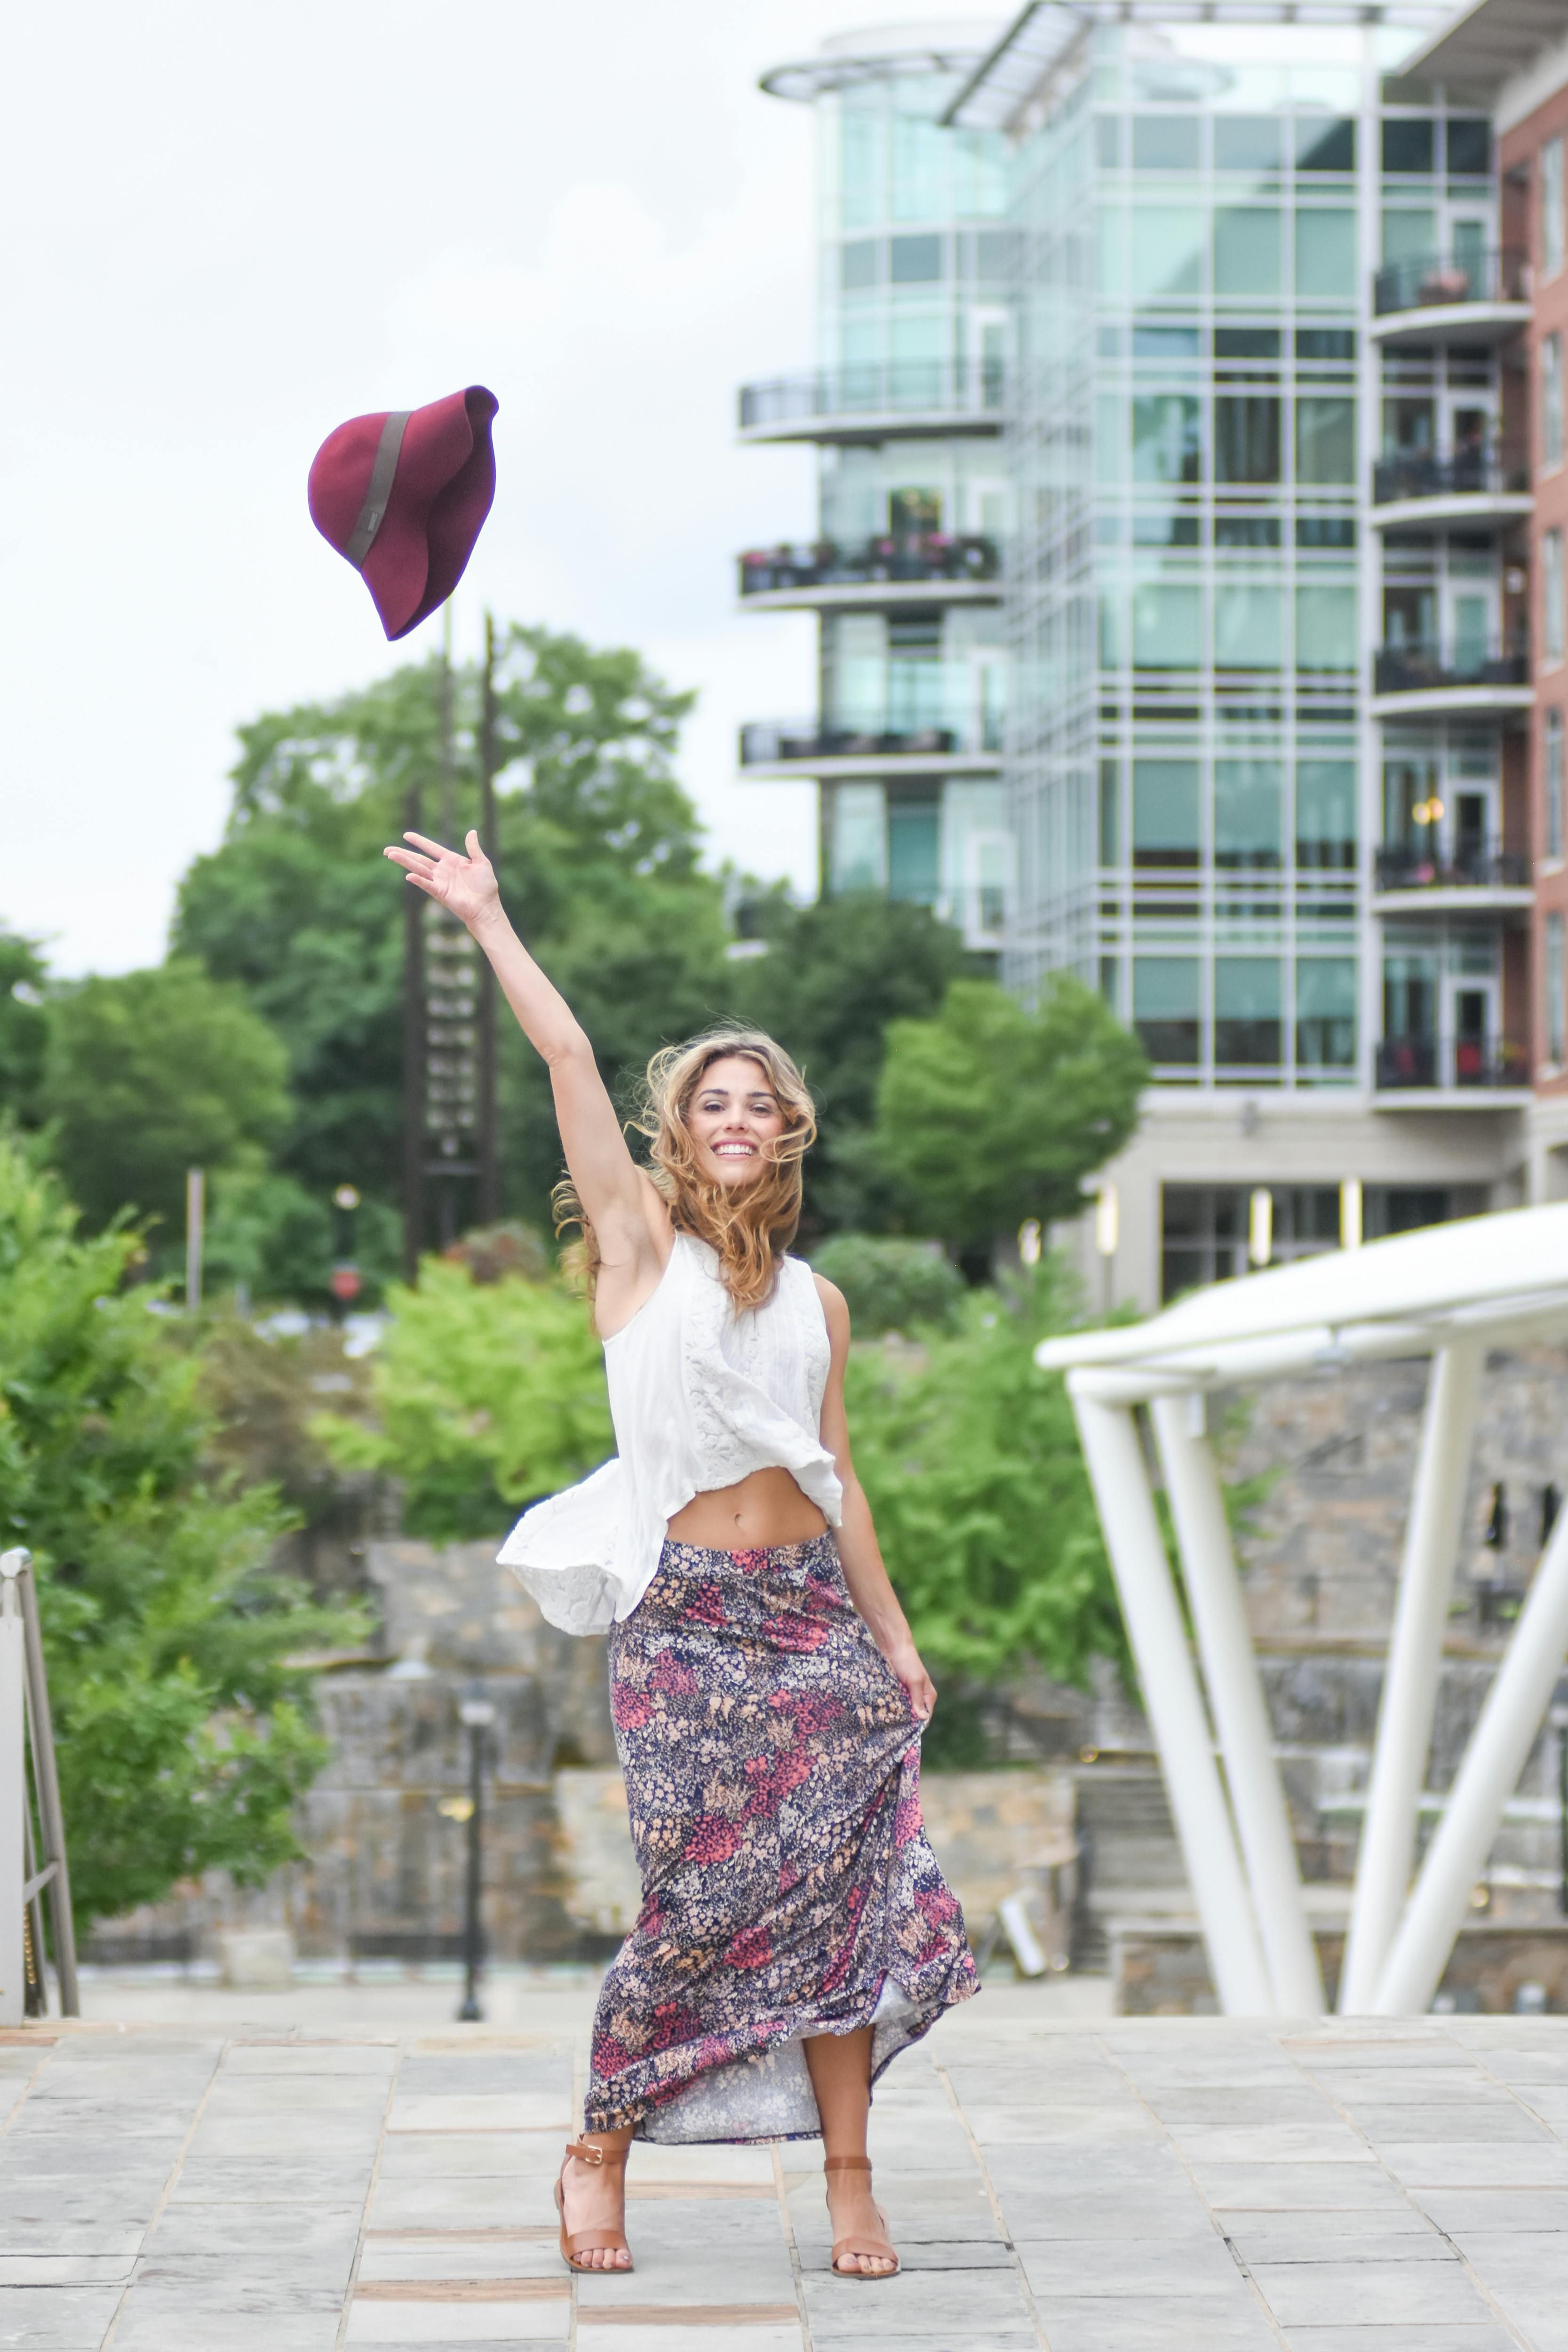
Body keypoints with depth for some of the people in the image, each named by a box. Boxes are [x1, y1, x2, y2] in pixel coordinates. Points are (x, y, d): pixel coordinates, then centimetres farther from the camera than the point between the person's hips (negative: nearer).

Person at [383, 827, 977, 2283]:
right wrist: (487, 922, -7)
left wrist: (893, 1635, 14)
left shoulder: (813, 1300, 14)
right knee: (708, 1896, -5)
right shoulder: (642, 1244, 2)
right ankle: (597, 2150, 15)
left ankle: (849, 2177, 6)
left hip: (816, 1613, 4)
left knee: (839, 1885, -2)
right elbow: (570, 1061, -5)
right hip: (687, 1616, -4)